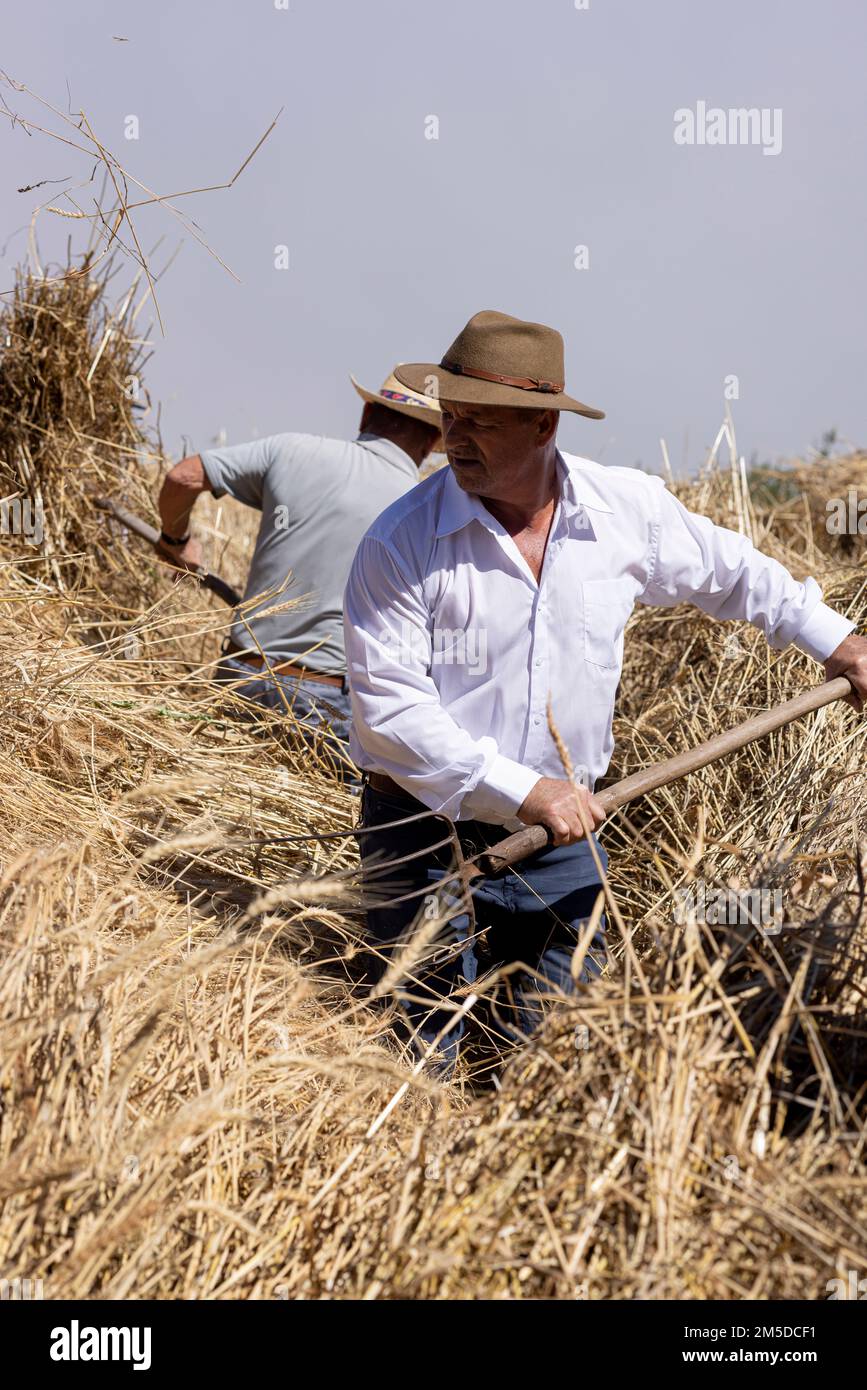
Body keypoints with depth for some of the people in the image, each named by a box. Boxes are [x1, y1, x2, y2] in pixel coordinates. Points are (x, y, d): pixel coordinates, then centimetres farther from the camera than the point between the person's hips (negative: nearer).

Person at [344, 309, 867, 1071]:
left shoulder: (630, 510, -3)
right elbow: (387, 706, -18)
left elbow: (731, 573, 17)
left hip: (563, 842, 3)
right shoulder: (402, 541, -14)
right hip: (428, 838, -3)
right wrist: (524, 789, -23)